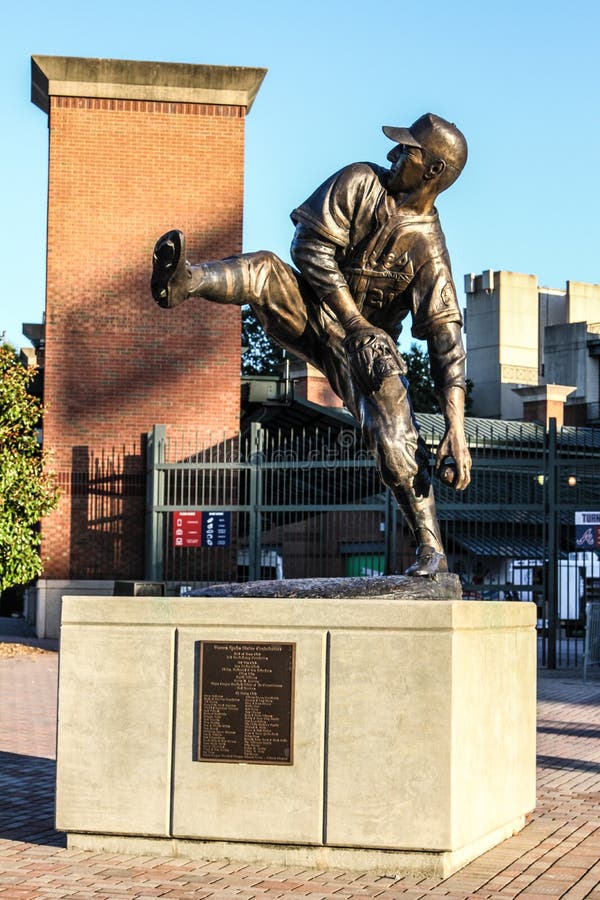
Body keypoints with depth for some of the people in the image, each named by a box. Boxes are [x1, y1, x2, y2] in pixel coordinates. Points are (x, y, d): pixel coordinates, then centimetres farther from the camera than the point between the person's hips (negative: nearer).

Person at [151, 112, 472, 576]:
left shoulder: (429, 249, -12)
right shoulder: (361, 182, -7)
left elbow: (447, 341, -16)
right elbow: (311, 245, -12)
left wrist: (456, 430, -25)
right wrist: (357, 323, -19)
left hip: (364, 346, -1)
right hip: (310, 309, 1)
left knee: (396, 445, -18)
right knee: (263, 270, -29)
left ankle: (432, 550, -5)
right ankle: (183, 281, -59)